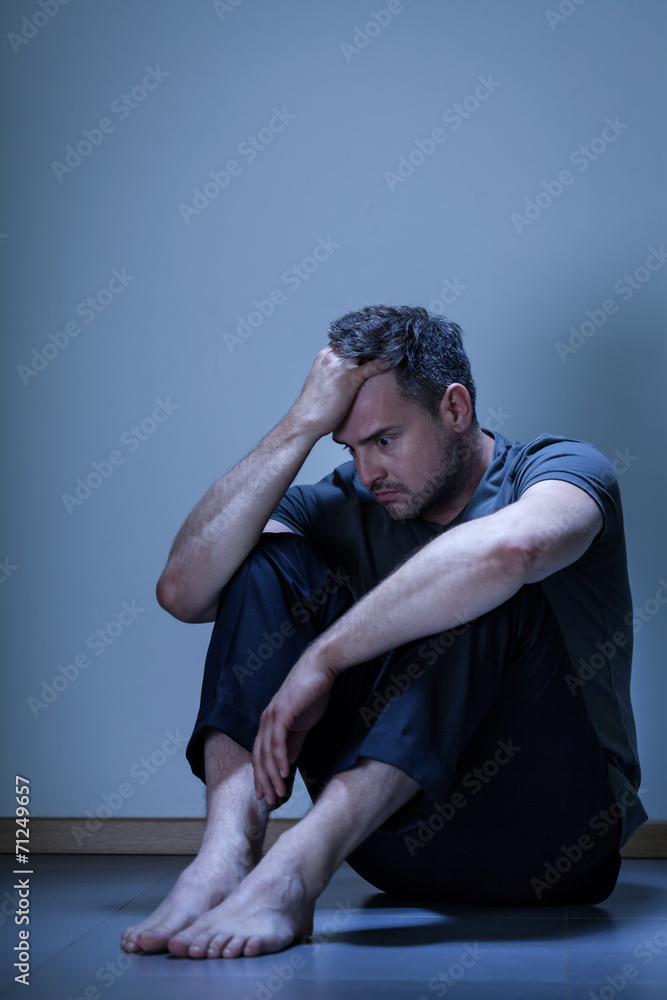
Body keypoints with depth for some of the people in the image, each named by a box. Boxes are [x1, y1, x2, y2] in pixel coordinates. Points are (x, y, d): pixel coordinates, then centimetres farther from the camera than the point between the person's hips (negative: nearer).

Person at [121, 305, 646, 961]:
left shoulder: (559, 468, -5)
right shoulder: (346, 507, 8)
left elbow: (510, 548, -33)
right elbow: (184, 591, -10)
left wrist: (322, 660, -33)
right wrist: (304, 424, -13)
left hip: (552, 833, -4)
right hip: (401, 834, 4)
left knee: (480, 584, -28)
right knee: (269, 558, -6)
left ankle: (294, 869, -41)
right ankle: (226, 853, -28)